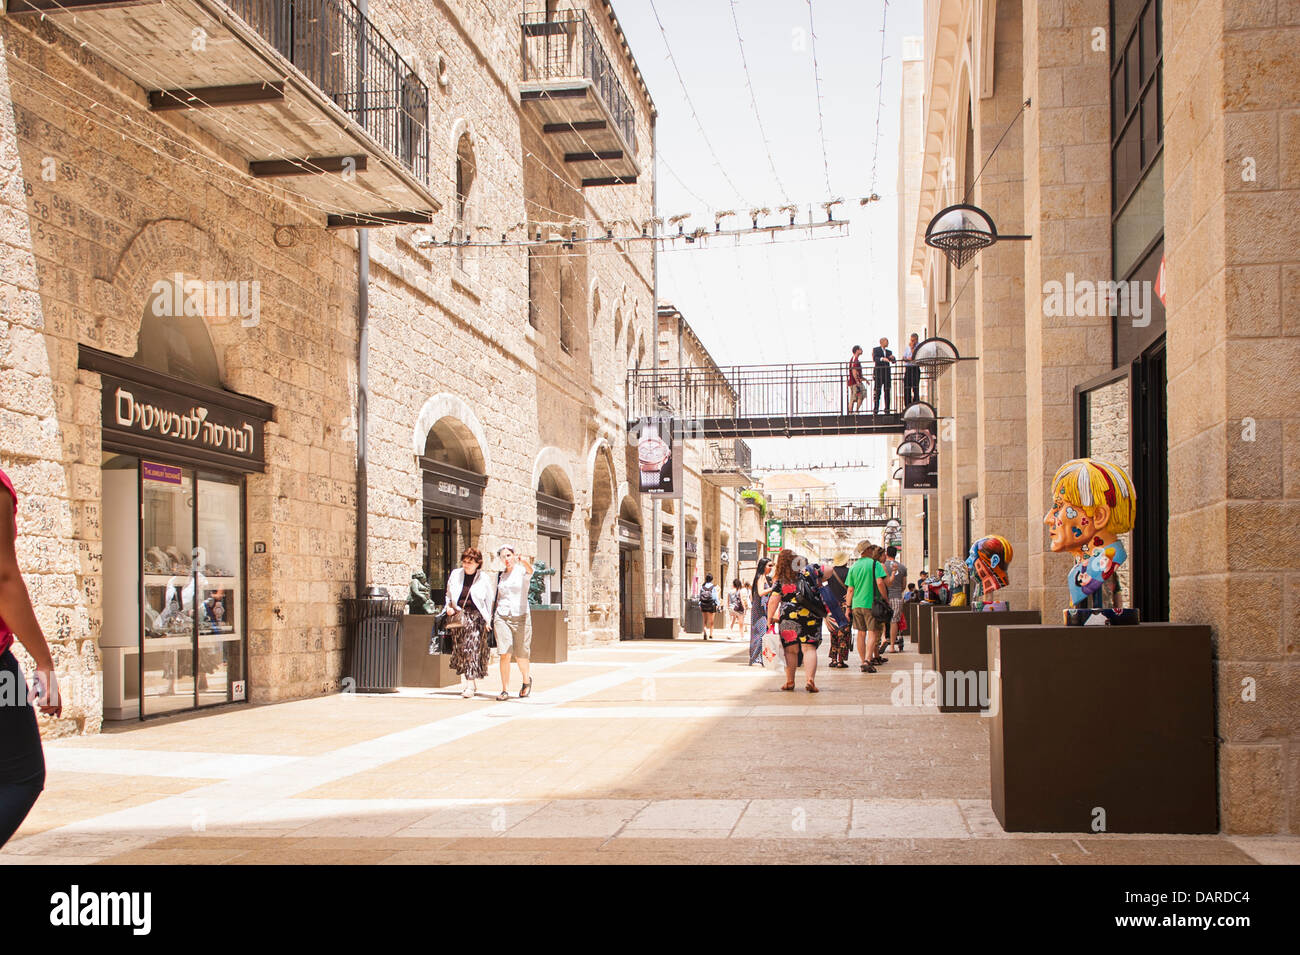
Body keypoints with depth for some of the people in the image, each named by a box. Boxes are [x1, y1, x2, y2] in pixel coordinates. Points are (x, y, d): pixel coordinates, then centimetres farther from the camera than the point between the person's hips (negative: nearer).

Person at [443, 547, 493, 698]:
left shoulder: (483, 578, 2)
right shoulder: (455, 574, 8)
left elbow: (489, 600, 7)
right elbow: (449, 595, 19)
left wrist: (488, 620, 2)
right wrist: (449, 607, 0)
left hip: (476, 616, -3)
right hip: (458, 616, 3)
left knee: (472, 648, -12)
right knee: (460, 649, 4)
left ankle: (470, 686, -13)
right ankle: (465, 682, 15)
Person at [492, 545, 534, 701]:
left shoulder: (522, 571, -2)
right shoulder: (500, 575, 12)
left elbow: (530, 570, -27)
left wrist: (523, 560, -49)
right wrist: (493, 617, 18)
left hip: (521, 617, -3)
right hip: (502, 617, 3)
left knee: (521, 657, 5)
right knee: (505, 655, -9)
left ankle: (526, 679, 34)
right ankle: (505, 690, -4)